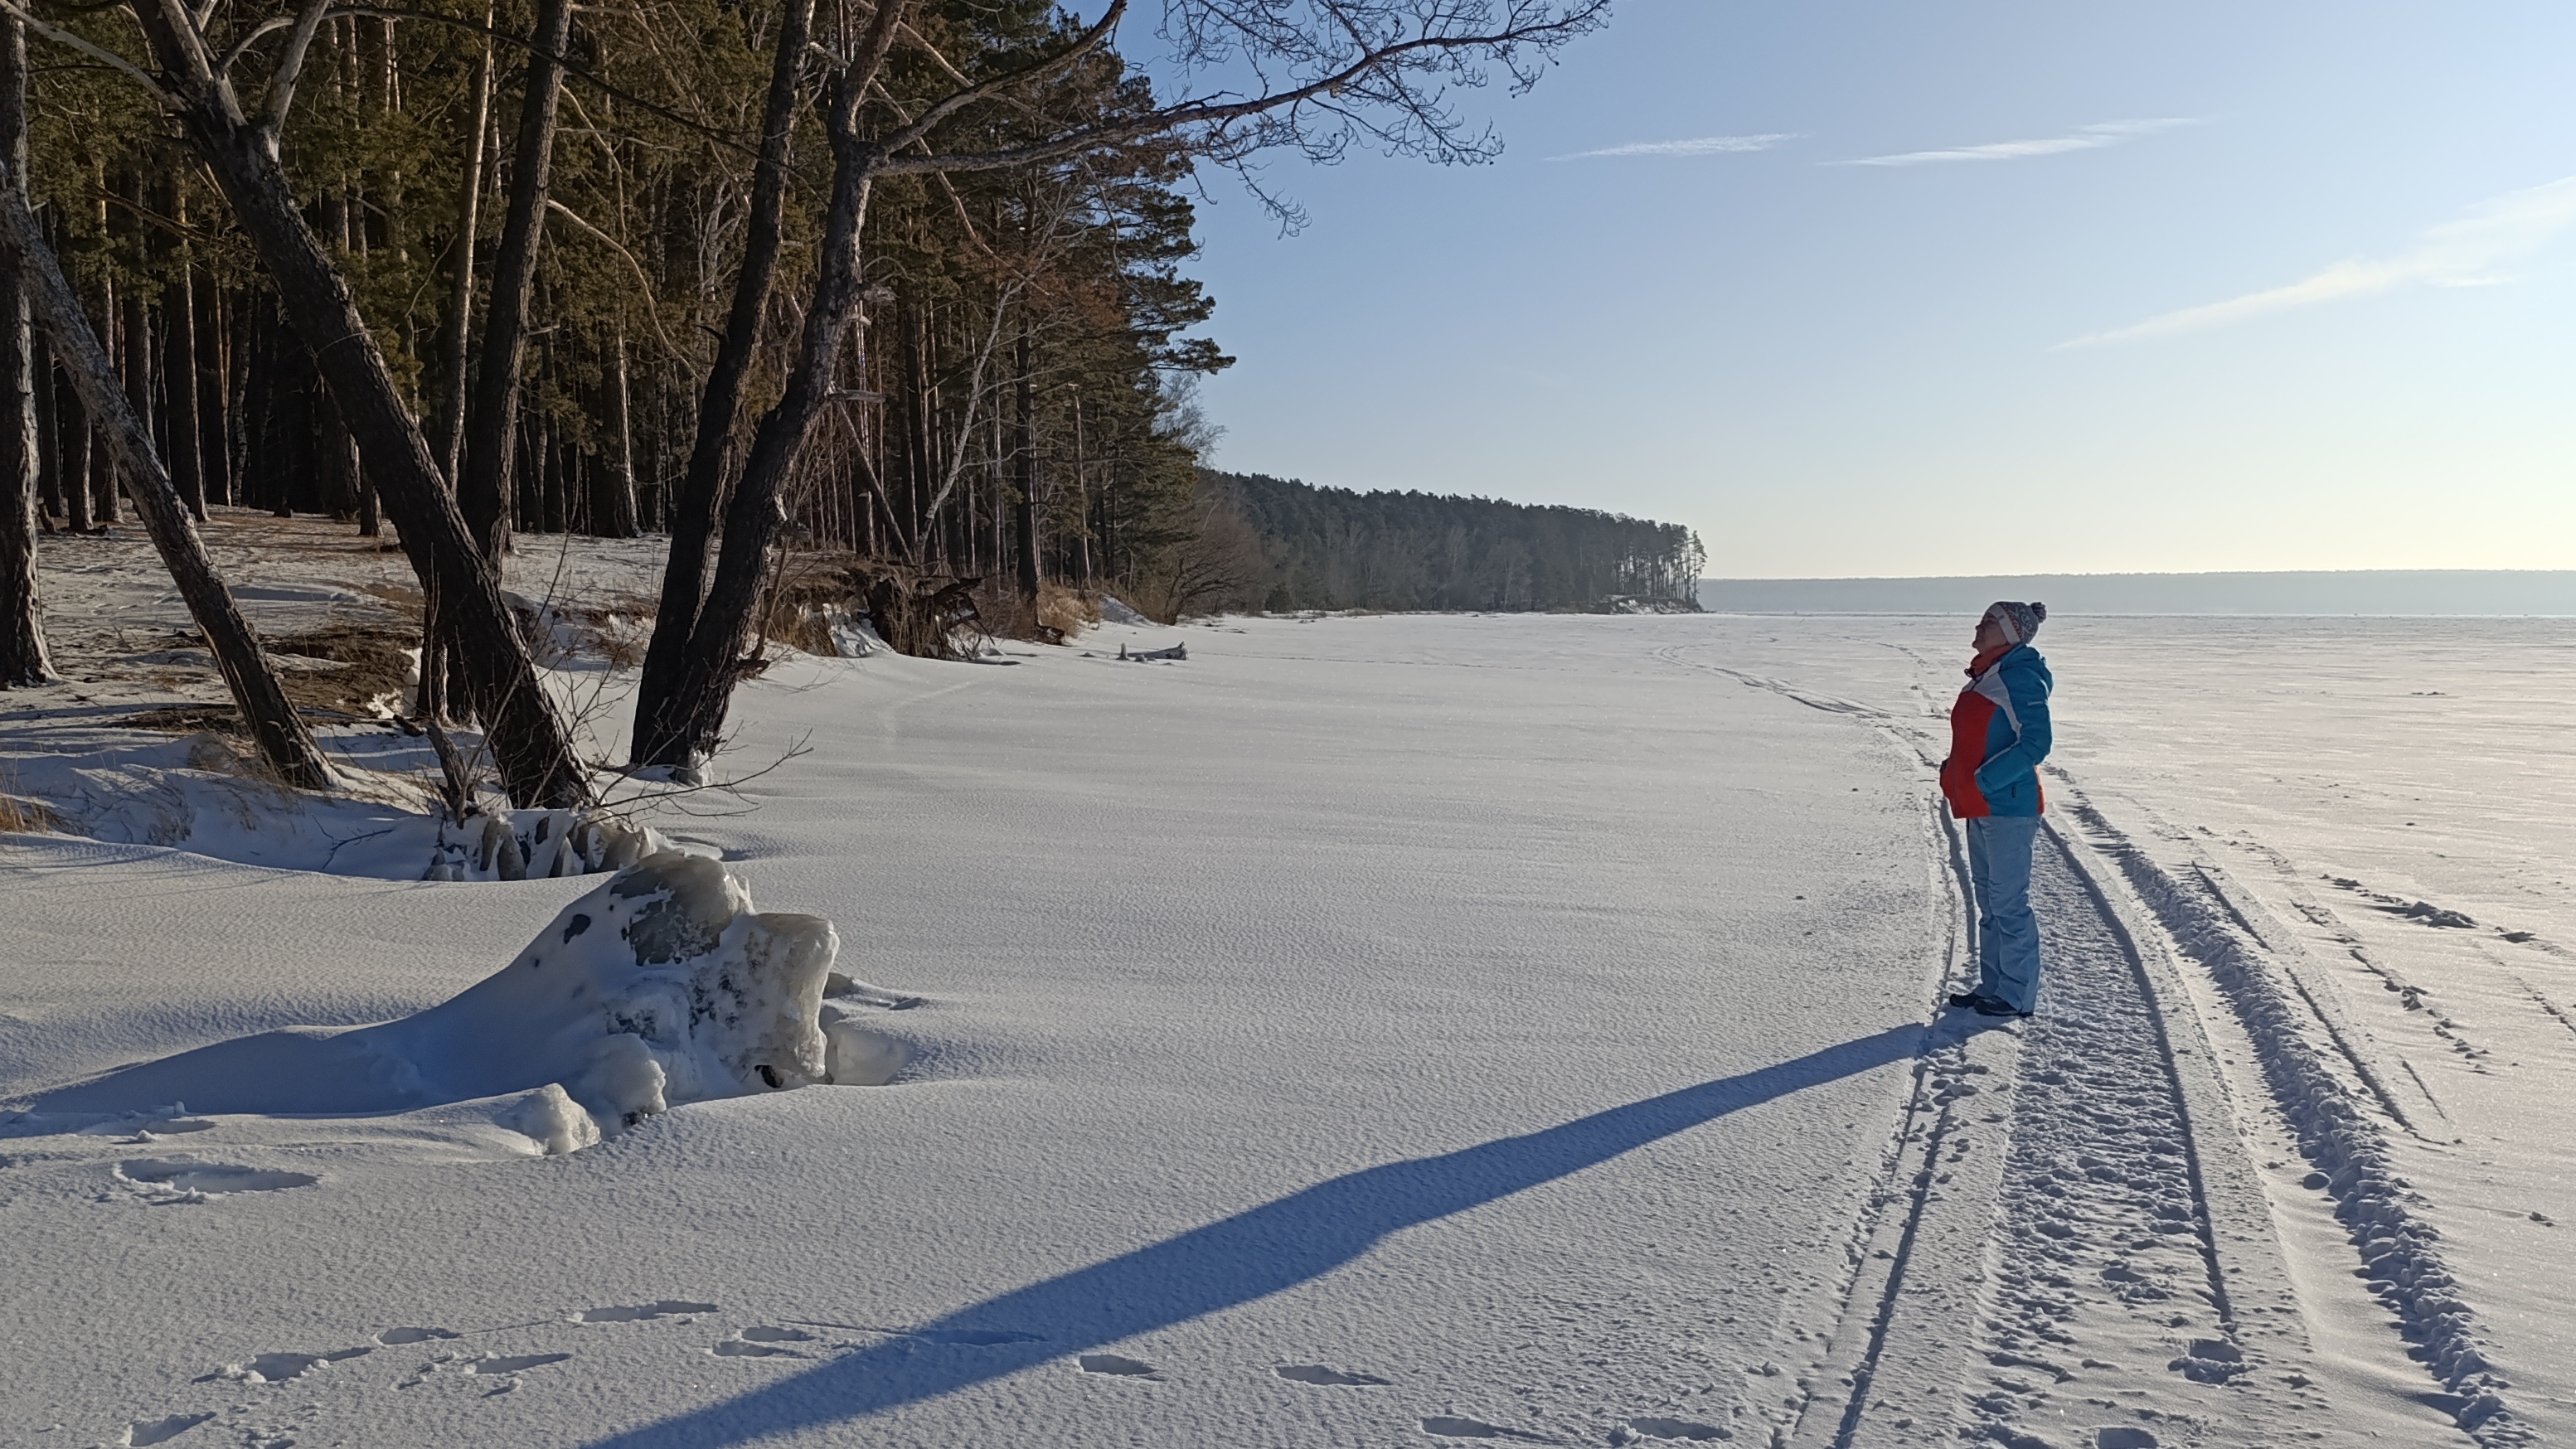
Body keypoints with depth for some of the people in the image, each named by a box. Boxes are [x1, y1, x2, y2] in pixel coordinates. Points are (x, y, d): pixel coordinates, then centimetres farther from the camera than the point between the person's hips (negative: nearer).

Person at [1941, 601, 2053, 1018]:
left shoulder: (2021, 677, -15)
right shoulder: (1987, 675, 14)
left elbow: (2035, 744, -21)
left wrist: (1983, 781, -22)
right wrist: (1954, 773, 9)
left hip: (2007, 805, -10)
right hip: (1981, 807, 10)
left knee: (2009, 902, -2)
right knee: (1989, 901, 16)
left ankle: (2017, 995, 7)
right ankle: (1992, 985, 25)